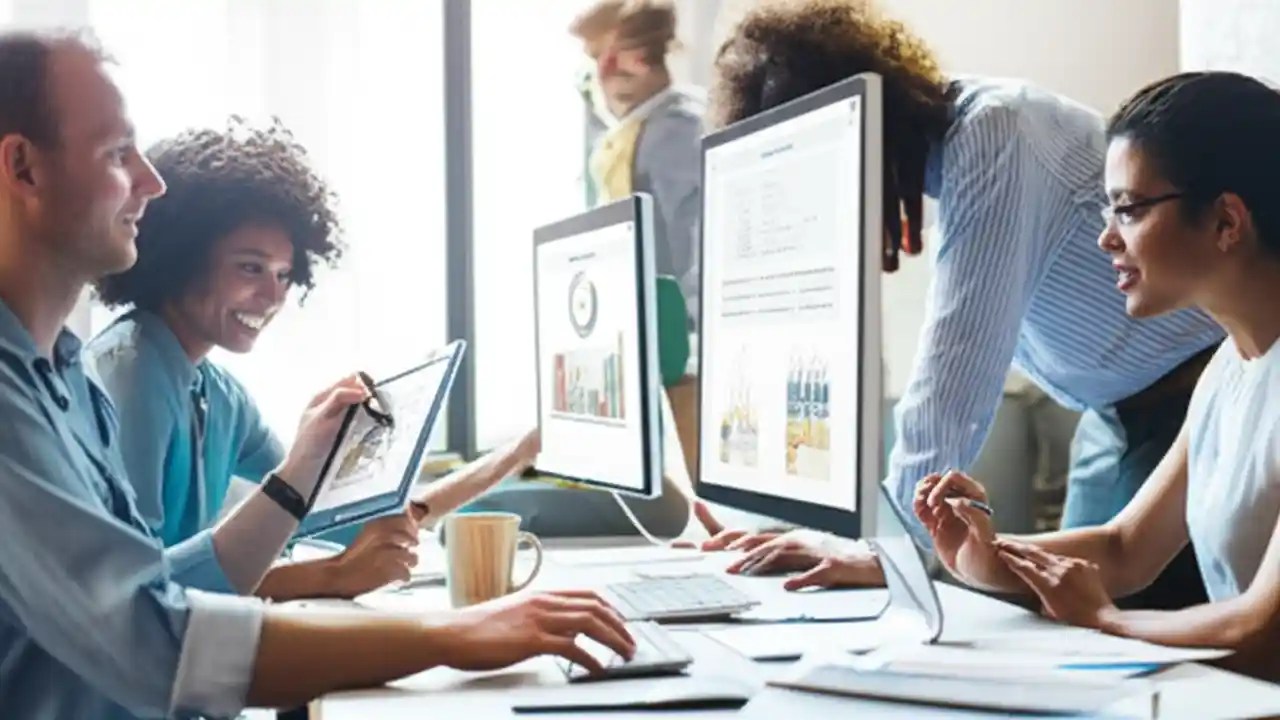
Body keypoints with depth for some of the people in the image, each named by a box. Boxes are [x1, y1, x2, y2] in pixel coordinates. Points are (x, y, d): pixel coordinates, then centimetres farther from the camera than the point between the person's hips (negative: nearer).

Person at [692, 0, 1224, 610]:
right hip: (1116, 411, 8)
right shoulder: (953, 144, 3)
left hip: (1191, 402, -8)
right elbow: (963, 353, 8)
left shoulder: (993, 135, -24)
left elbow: (958, 364, -28)